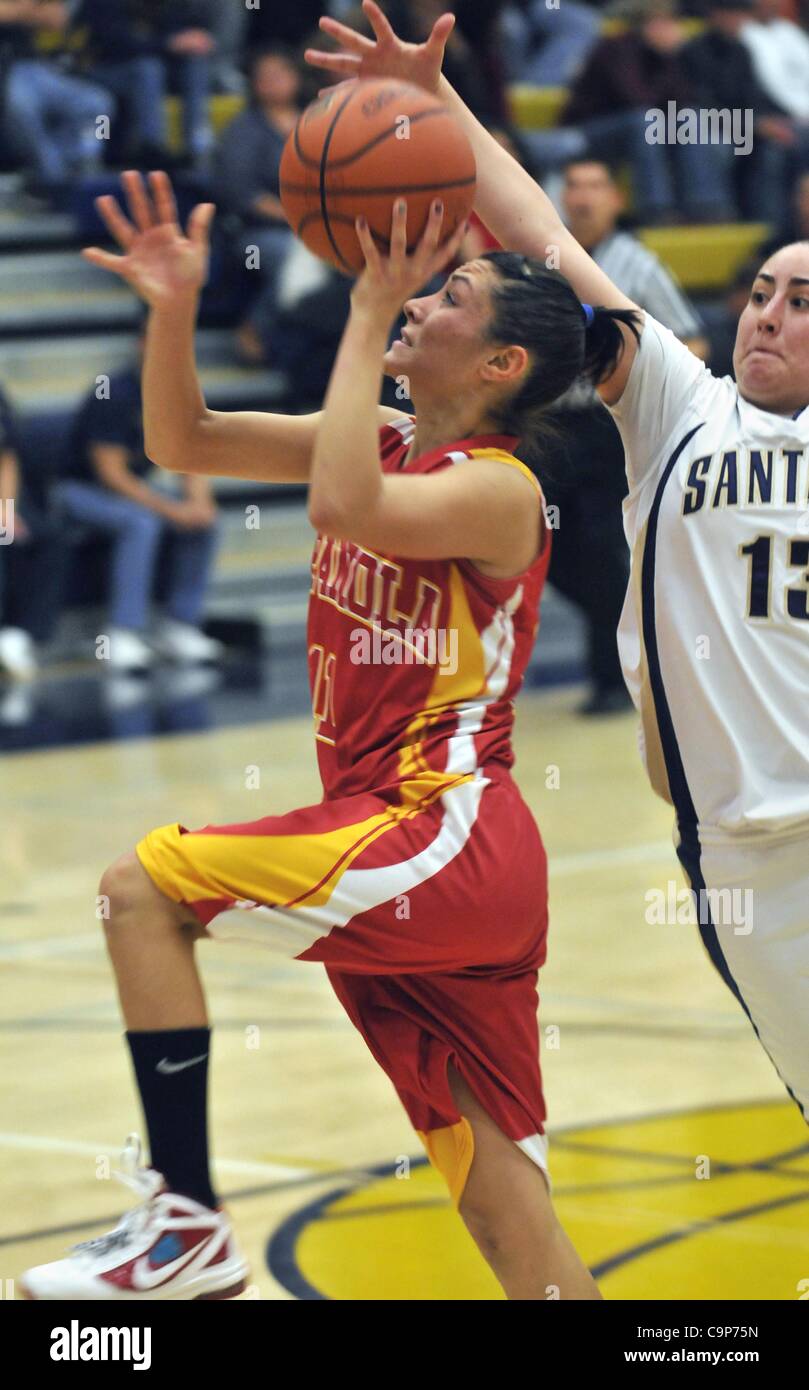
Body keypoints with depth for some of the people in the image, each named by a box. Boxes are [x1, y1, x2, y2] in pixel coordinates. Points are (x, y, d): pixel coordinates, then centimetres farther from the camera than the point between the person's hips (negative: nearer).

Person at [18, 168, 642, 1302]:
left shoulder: (496, 489, -11)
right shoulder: (387, 441, 13)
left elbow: (345, 509, -31)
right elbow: (183, 441, 15)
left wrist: (369, 317, -23)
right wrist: (174, 309, -1)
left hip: (446, 840, -8)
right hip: (434, 869, 8)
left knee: (143, 888, -6)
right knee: (499, 1196, 6)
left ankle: (188, 1222, -5)